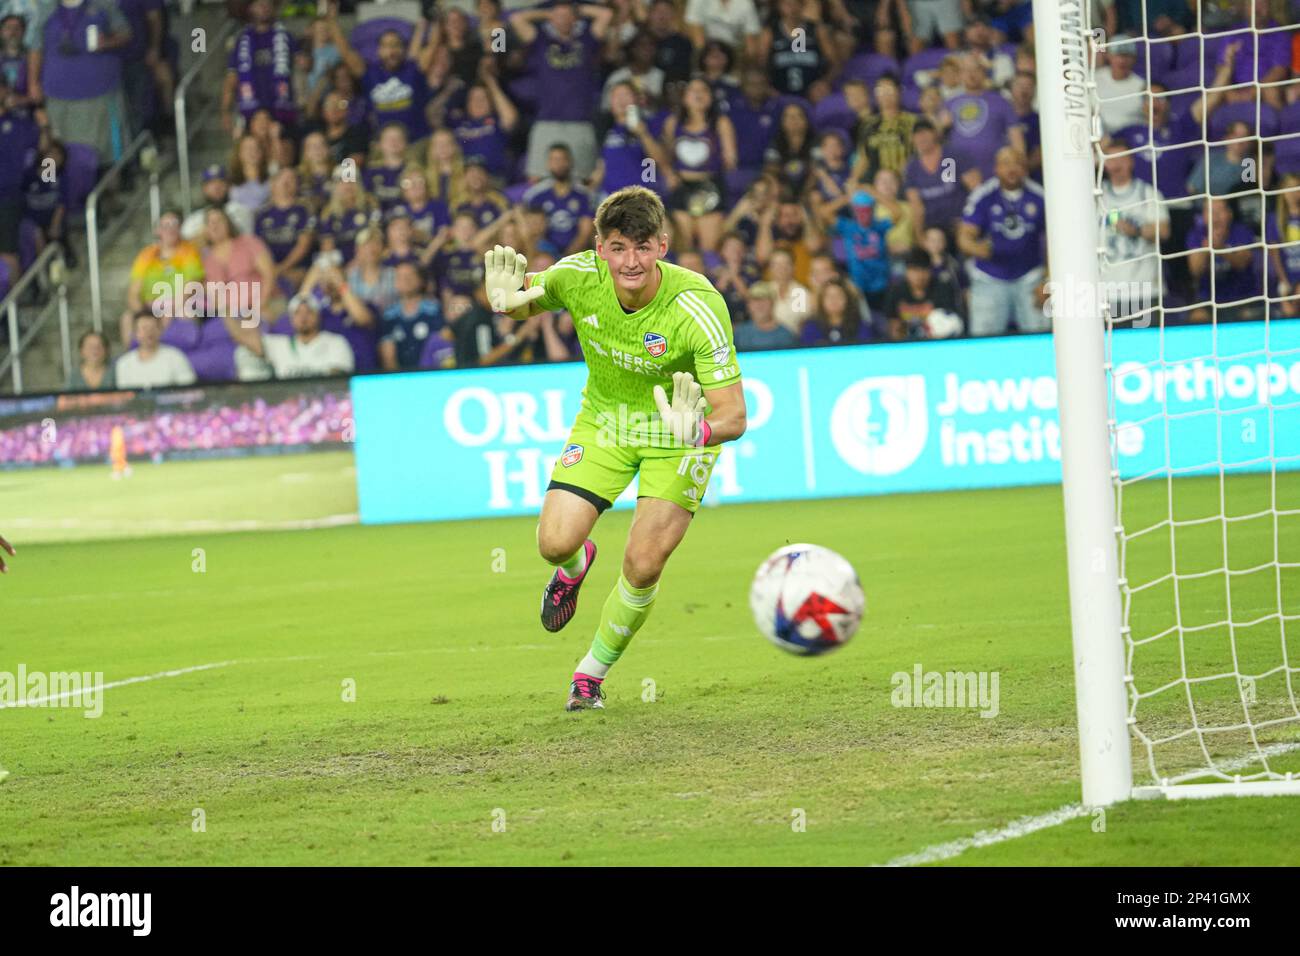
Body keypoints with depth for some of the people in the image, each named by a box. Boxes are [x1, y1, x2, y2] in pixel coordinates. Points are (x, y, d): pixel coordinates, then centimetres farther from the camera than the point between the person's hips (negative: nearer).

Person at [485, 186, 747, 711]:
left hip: (678, 434, -3)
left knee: (643, 567, -12)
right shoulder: (579, 275, -23)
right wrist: (506, 295, -26)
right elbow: (520, 302, 0)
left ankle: (594, 670, 16)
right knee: (555, 543, -13)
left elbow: (733, 415, -31)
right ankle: (575, 566, 27)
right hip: (603, 420, 3)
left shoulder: (698, 308, -32)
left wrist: (699, 430, -55)